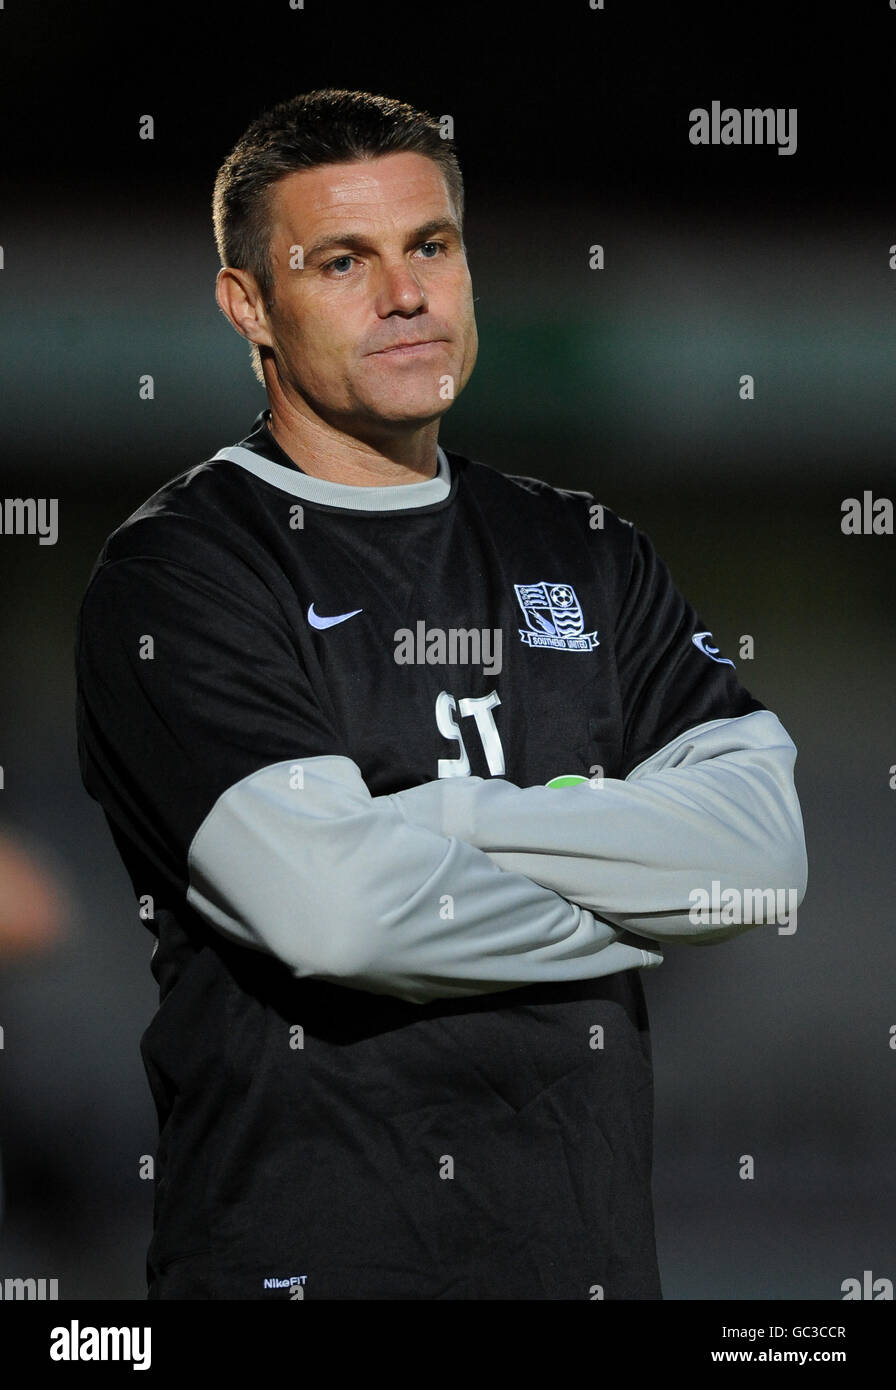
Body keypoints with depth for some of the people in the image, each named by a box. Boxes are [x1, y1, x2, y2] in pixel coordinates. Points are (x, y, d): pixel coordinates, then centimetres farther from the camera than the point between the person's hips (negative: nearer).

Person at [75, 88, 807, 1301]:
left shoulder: (586, 555, 13)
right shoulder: (175, 575, -5)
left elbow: (764, 847, -2)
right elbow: (331, 906, -19)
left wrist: (445, 818, -13)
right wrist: (628, 902, -5)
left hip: (589, 1247, 5)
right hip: (302, 1254, -5)